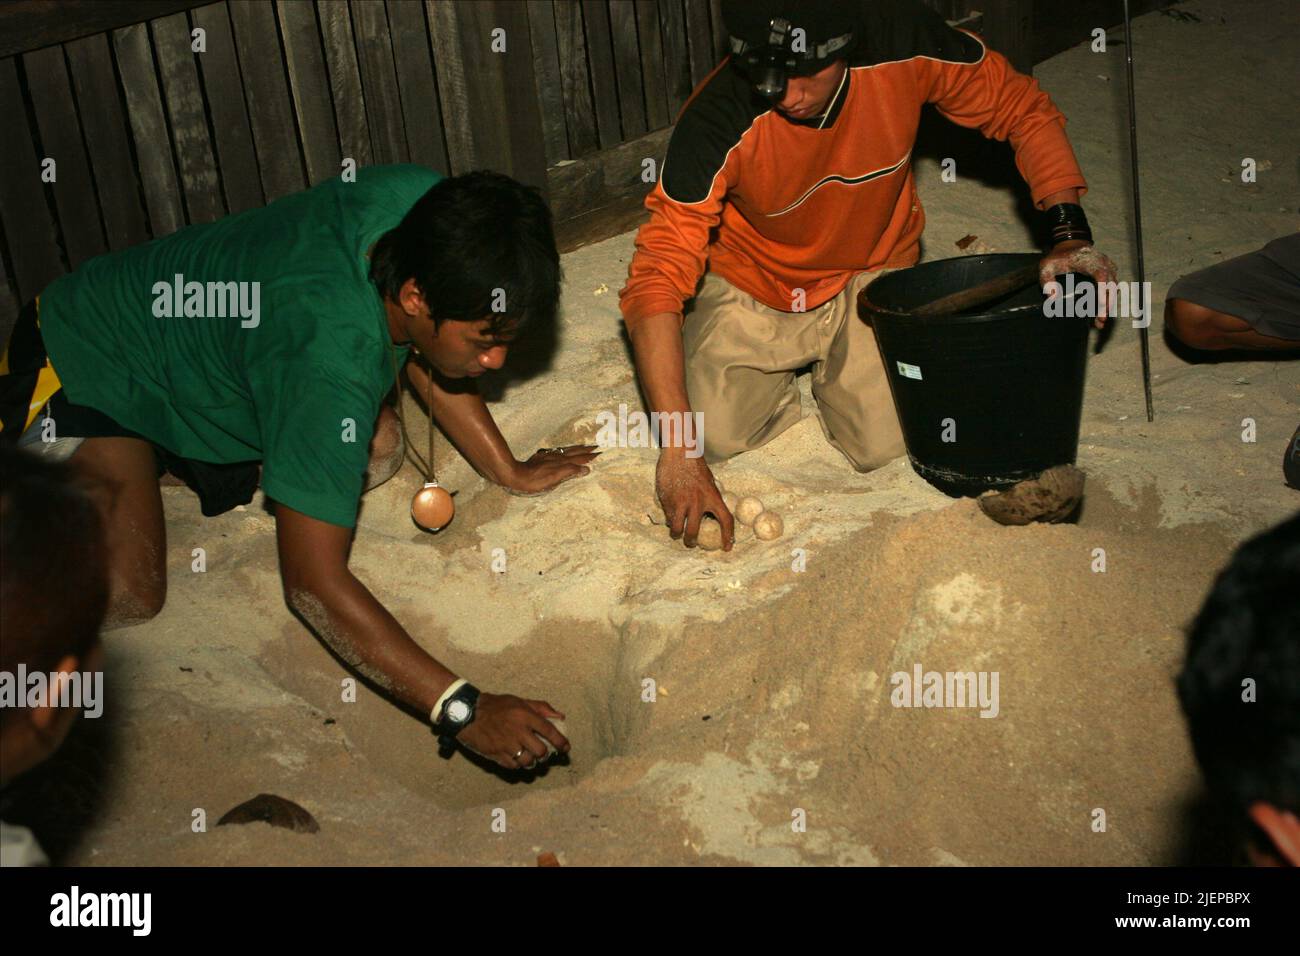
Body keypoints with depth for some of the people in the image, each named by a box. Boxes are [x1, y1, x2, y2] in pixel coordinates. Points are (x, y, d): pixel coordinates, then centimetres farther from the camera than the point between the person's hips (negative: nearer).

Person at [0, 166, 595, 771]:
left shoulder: (424, 206, -20)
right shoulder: (331, 353, -42)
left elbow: (422, 355, 3)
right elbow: (313, 582, -40)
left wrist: (509, 472, 2)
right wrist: (462, 709, -41)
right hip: (77, 368, -8)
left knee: (374, 457, 0)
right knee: (126, 598, -22)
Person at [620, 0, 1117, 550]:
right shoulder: (716, 125, -32)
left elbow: (1022, 109, -8)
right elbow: (656, 280, -32)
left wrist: (1069, 233, -22)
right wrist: (677, 451, -39)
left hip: (870, 277, 1)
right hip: (754, 291, -1)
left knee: (888, 448, -15)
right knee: (714, 437, -17)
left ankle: (836, 376, 20)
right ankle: (784, 379, 18)